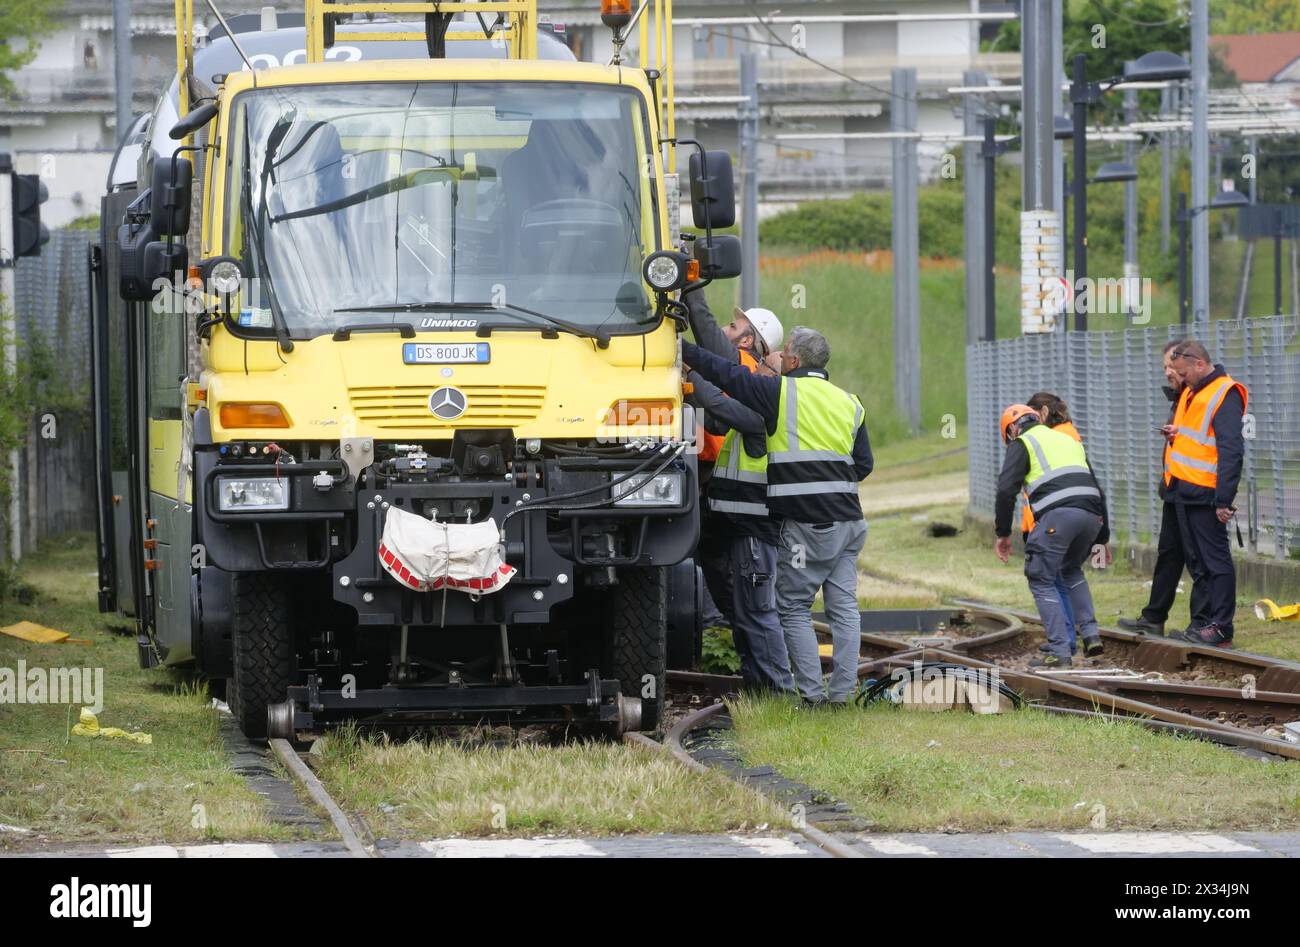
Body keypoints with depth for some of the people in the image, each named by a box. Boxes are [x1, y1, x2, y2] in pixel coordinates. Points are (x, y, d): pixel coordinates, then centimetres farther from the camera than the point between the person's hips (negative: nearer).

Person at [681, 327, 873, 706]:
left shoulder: (780, 393, -6)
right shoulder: (849, 403, 13)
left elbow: (726, 374, -5)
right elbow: (864, 464, 16)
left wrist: (683, 350, 6)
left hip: (805, 523, -6)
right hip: (848, 519, 6)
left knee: (794, 609, 1)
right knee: (844, 606, 7)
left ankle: (812, 693, -4)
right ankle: (842, 691, 5)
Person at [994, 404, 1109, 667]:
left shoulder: (1022, 444, 12)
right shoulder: (1070, 441, 32)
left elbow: (1006, 490, -1)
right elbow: (1097, 489, 32)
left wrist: (1003, 532, 5)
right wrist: (1103, 536, 34)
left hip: (1058, 515, -6)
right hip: (1091, 514, 6)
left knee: (1042, 581, 5)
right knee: (1072, 570, 29)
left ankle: (1059, 652, -2)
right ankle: (1090, 633, 15)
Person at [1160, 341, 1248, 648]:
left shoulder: (1225, 395, -14)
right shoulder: (1191, 392, 15)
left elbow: (1231, 451, -19)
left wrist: (1224, 500, -23)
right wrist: (1176, 433, 7)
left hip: (1205, 495, -10)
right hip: (1184, 493, 10)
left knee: (1215, 561, -5)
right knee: (1197, 563, 13)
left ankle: (1220, 628, -4)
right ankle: (1202, 623, 18)